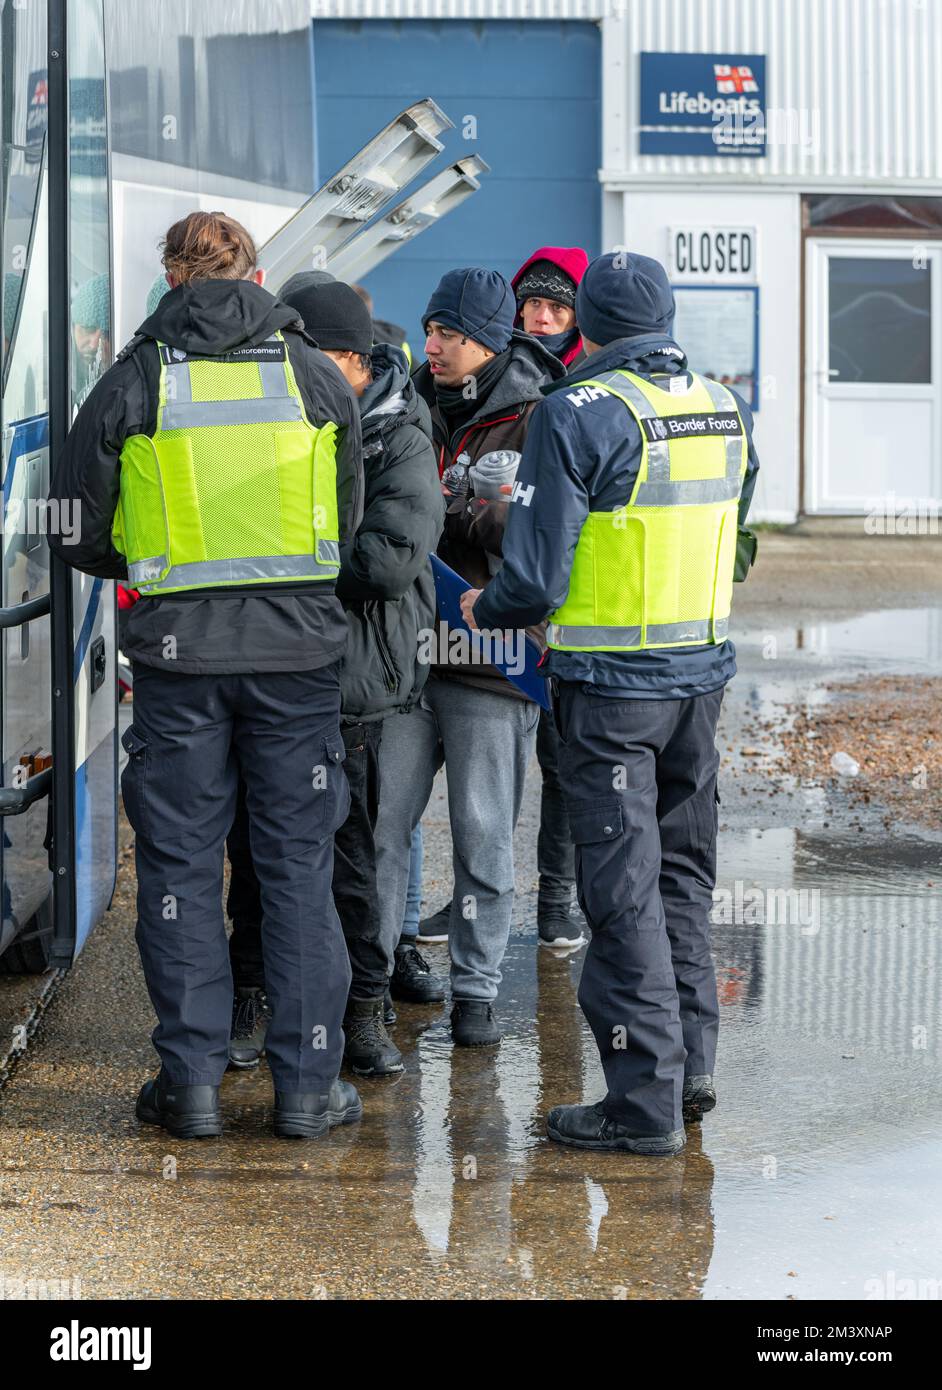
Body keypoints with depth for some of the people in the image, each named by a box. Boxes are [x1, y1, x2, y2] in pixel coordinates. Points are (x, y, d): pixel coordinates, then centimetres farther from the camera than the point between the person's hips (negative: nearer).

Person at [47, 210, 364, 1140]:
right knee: (297, 864, 6)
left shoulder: (135, 382, -1)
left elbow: (77, 531, 3)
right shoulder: (314, 375, 3)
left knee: (180, 865, 7)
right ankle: (306, 1083, 8)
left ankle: (192, 1080, 9)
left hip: (178, 647, -1)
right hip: (297, 645, 1)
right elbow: (348, 517, 13)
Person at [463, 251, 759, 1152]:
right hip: (703, 669, 6)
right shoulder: (726, 411, 7)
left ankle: (644, 1102, 2)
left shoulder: (579, 413, -14)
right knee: (681, 874, 17)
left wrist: (484, 609, 5)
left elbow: (534, 577, -16)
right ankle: (690, 1066, 21)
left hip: (609, 682, -6)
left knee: (623, 886, -1)